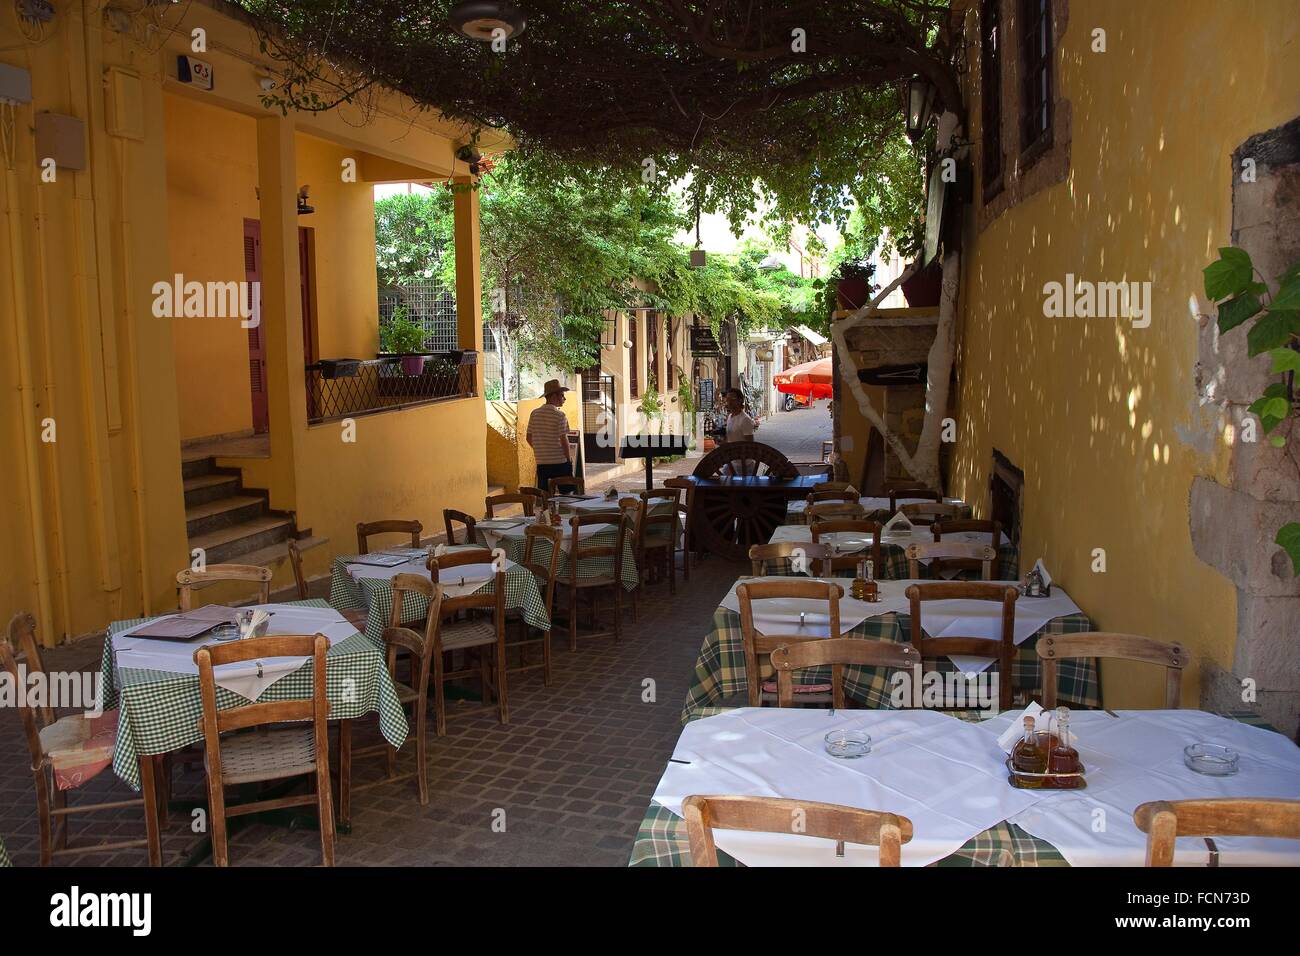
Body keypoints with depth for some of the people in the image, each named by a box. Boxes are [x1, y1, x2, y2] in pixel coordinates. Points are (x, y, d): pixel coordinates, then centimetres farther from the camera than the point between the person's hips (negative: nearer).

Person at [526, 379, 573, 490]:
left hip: (541, 463, 5)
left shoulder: (534, 414, 4)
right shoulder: (559, 415, -12)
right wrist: (569, 459, 0)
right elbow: (564, 440, -13)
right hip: (560, 463, -5)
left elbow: (529, 438, 9)